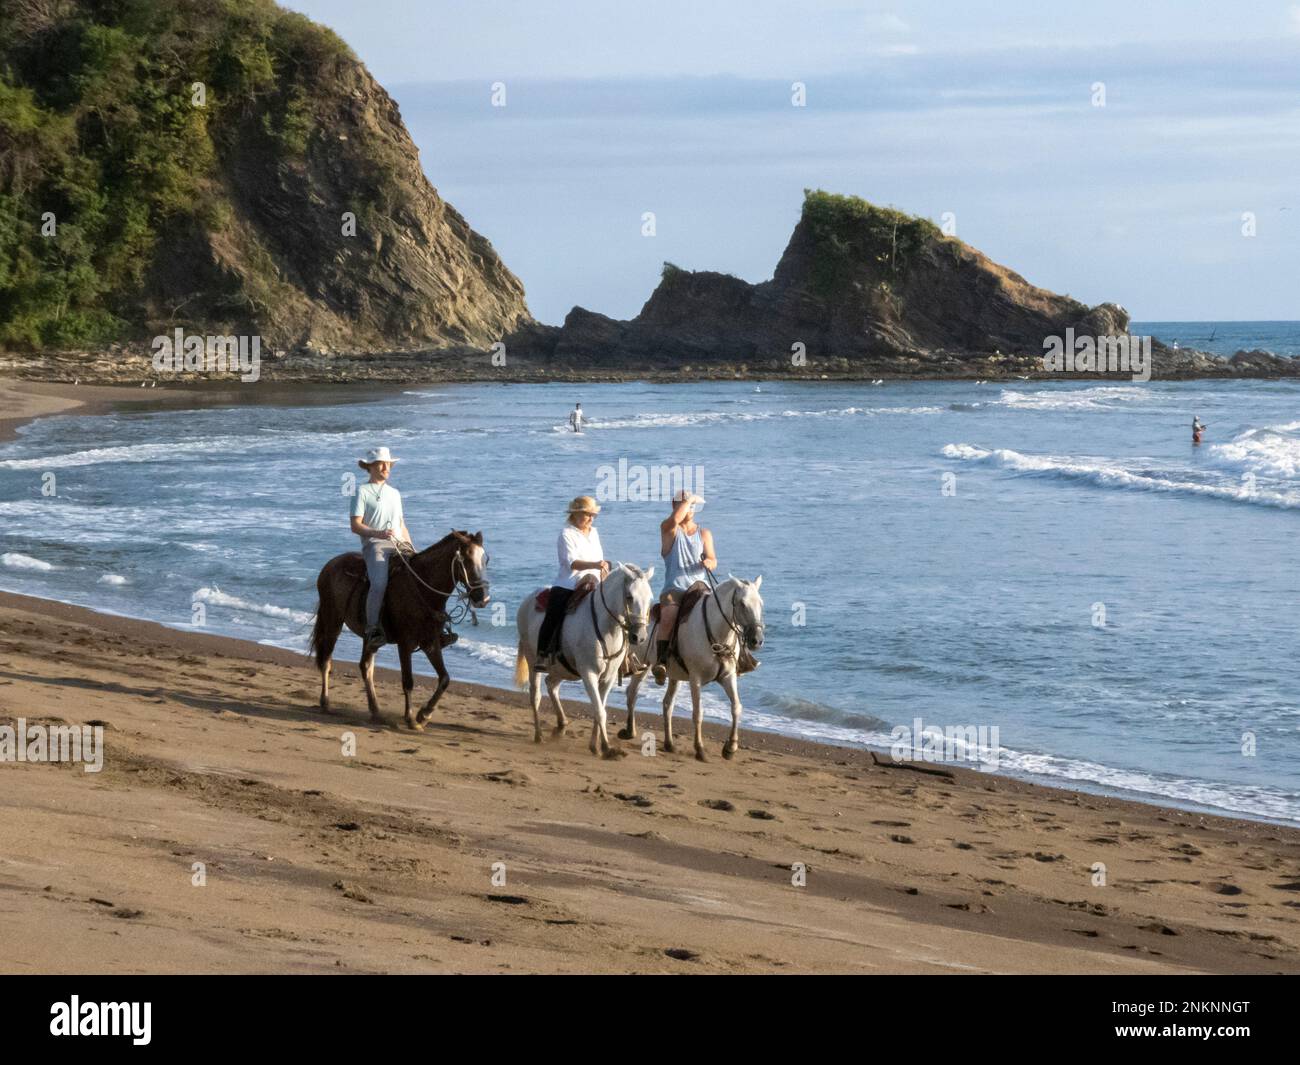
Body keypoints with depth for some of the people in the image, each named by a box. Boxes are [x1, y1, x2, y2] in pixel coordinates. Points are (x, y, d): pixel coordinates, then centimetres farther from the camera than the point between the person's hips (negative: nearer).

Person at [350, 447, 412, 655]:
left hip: (399, 545, 6)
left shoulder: (395, 493, 26)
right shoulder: (362, 492, 6)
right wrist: (378, 533, -19)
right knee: (379, 583, -32)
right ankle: (372, 629, -32)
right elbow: (355, 525, -2)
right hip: (374, 544, -6)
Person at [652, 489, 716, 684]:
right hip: (674, 588, -3)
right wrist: (690, 499, -1)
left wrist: (709, 563, -16)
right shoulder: (669, 530, 8)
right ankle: (661, 661, -27)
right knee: (668, 616, -31)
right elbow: (675, 518, -16)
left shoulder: (704, 534, 19)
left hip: (698, 583, 3)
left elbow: (712, 560, 9)